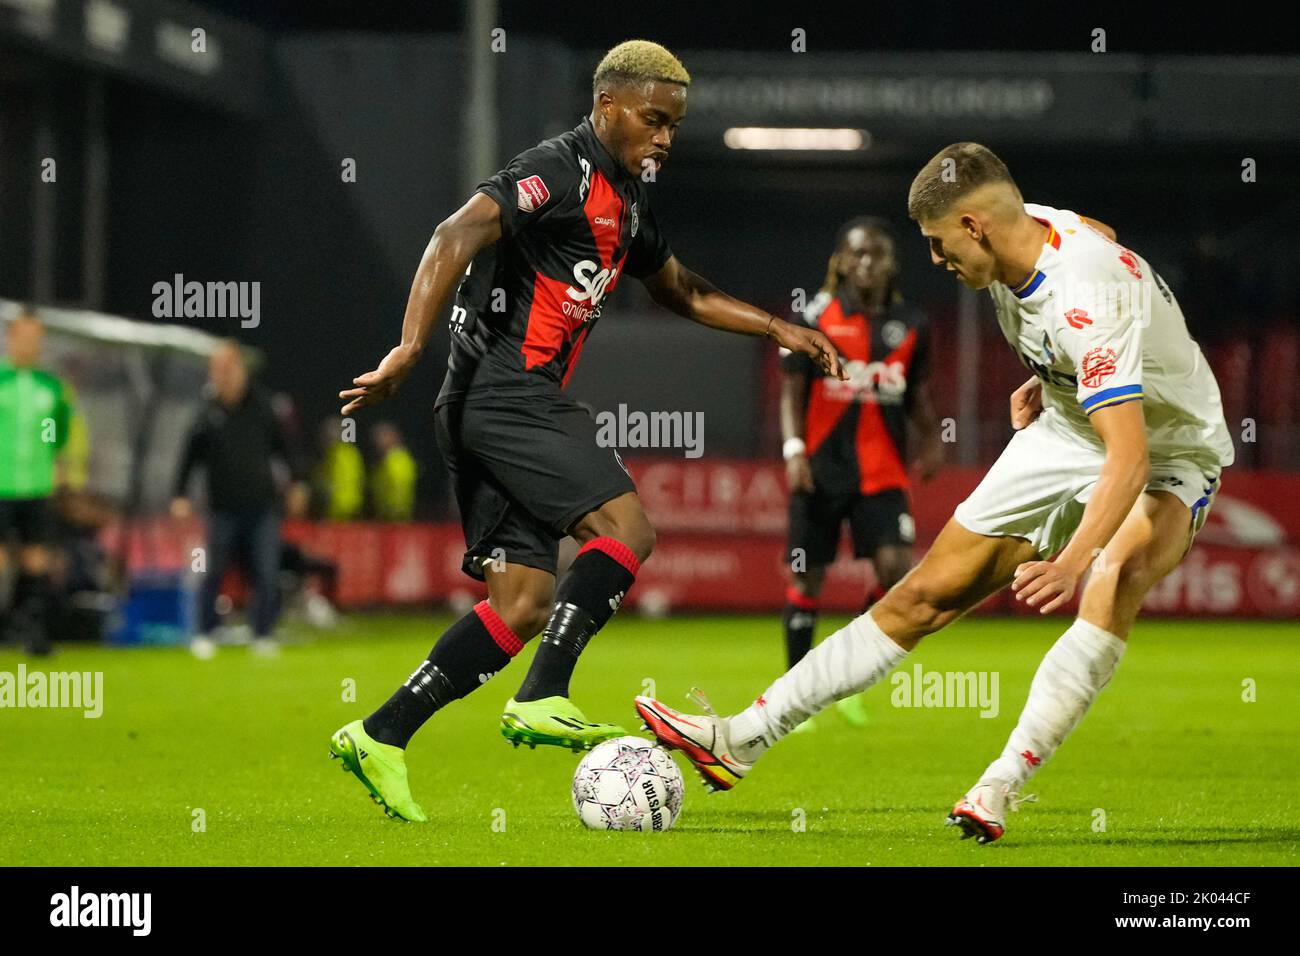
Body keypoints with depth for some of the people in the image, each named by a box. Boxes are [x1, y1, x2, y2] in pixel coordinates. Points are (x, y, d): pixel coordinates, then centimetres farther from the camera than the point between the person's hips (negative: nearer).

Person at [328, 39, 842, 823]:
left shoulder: (629, 200, 21)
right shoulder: (559, 171, -10)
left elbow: (680, 290, 38)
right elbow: (457, 237, -23)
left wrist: (778, 329, 31)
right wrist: (410, 351, -33)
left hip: (515, 405, 10)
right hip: (506, 389, -10)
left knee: (527, 602, 3)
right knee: (626, 527, -18)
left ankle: (380, 736, 1)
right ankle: (544, 700, -20)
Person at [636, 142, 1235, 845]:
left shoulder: (1088, 296, -34)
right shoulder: (1030, 231, -8)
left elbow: (1128, 456, -42)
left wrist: (1071, 564, -55)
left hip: (1166, 460, -8)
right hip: (1065, 434, 8)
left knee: (1116, 583, -39)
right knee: (925, 596, 4)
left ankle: (1002, 787, -39)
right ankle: (740, 740, 8)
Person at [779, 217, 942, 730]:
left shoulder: (910, 325, 7)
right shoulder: (815, 317, -2)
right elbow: (792, 391, 0)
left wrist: (931, 439, 3)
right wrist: (794, 450, -12)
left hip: (882, 471, 2)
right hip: (822, 469, -2)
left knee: (896, 568, -15)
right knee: (807, 579, 1)